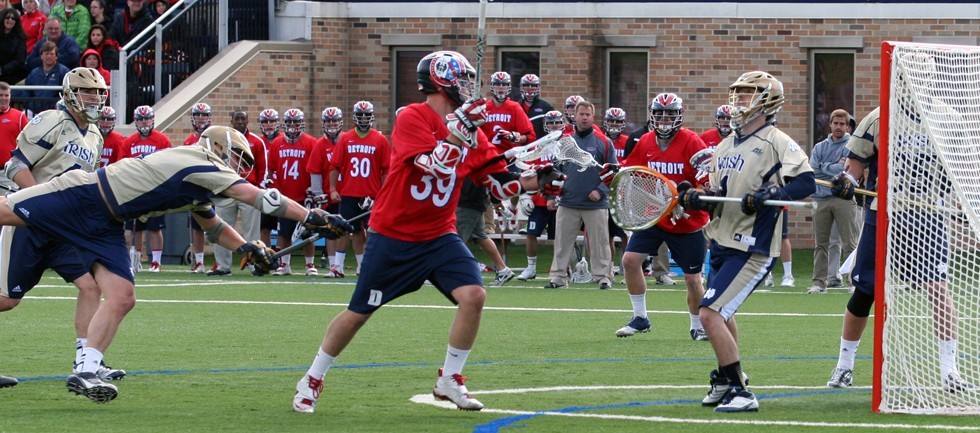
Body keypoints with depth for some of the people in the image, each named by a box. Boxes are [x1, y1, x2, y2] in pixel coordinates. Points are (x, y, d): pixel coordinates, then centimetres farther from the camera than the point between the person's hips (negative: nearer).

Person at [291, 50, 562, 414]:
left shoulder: (471, 132, 4)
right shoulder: (412, 119, -15)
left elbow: (500, 182, 7)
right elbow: (438, 166, -27)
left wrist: (537, 179, -6)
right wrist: (459, 128, -30)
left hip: (439, 237, 5)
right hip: (393, 237, -5)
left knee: (473, 295, -15)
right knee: (358, 312, 3)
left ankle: (450, 380, 2)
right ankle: (312, 380, 22)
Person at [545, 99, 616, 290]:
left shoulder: (603, 143, 2)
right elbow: (556, 171, 14)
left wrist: (601, 190, -11)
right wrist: (551, 195, 6)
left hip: (595, 204, -3)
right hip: (568, 204, 3)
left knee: (599, 243, 1)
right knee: (562, 243, 4)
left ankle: (603, 276, 7)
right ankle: (558, 276, 10)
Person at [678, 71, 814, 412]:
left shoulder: (776, 142, -10)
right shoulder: (726, 145, 15)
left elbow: (806, 182, -20)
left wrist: (770, 196, -33)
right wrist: (696, 198, 0)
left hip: (753, 249, -9)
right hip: (722, 242, 9)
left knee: (710, 313, -17)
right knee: (720, 314, 22)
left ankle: (739, 393, -12)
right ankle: (727, 381, 42)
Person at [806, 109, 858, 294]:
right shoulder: (820, 147, 15)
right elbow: (813, 170, 2)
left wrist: (825, 167, -3)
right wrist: (835, 168, -5)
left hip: (844, 198, -4)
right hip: (822, 199, 4)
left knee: (849, 244, -8)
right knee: (820, 244, 5)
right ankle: (819, 282, 8)